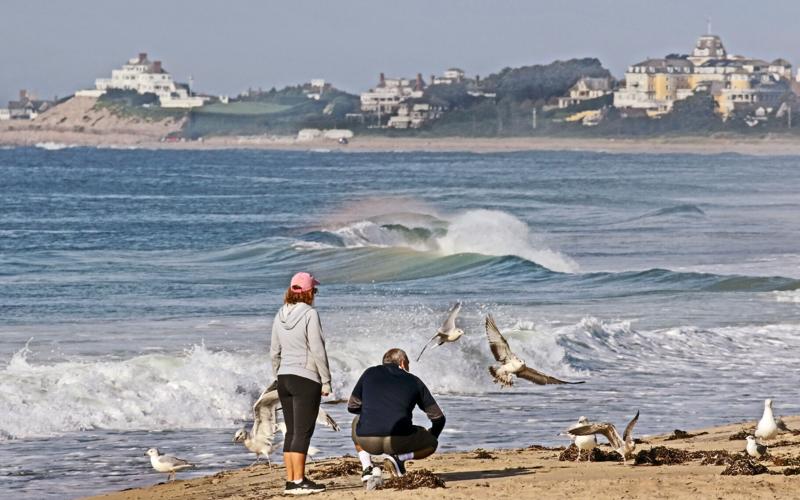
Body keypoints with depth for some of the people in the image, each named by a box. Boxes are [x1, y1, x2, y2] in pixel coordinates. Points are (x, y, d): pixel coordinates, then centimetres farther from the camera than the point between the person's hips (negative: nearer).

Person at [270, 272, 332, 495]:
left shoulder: (280, 316, 8)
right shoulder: (309, 314, -12)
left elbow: (275, 352, 13)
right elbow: (317, 350, -14)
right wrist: (326, 381, -8)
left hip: (285, 377, 7)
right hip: (306, 378, -7)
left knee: (291, 431, 12)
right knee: (302, 432, -6)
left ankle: (291, 479, 14)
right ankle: (298, 481, -8)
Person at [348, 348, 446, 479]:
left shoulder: (370, 373, 17)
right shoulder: (414, 381, 16)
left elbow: (352, 407, 24)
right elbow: (438, 418, 20)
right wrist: (431, 437, 40)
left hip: (368, 442, 2)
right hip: (398, 441, -2)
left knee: (357, 421, 37)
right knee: (432, 443, 26)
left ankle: (366, 467, 15)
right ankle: (399, 457, -4)